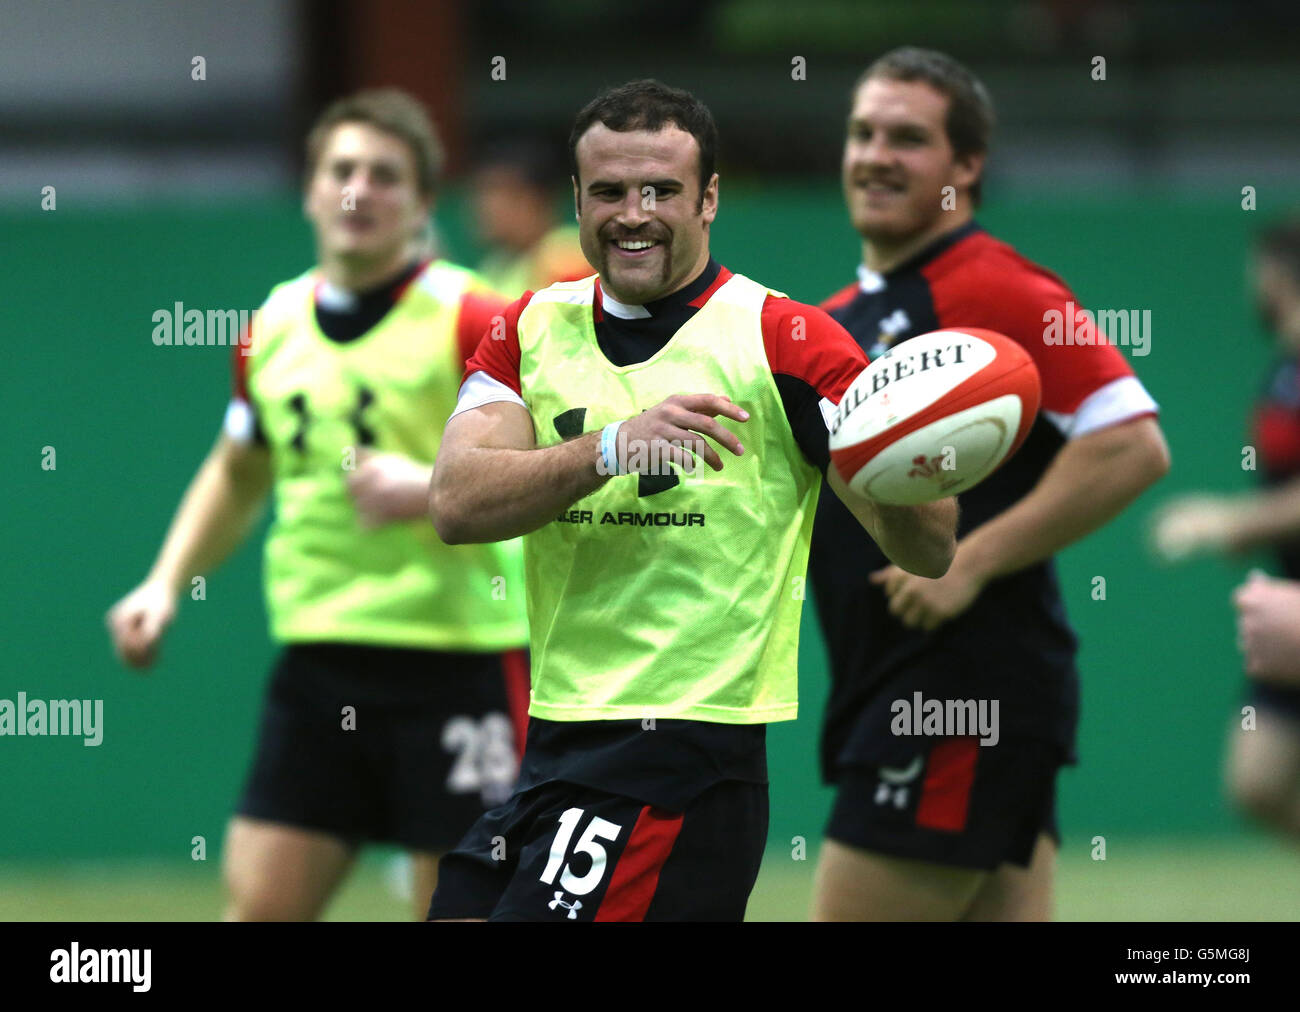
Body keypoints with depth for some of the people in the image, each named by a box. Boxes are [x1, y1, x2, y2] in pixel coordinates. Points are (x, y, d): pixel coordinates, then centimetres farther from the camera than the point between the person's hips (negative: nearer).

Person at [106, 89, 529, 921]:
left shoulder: (471, 320, -8)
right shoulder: (274, 327, 11)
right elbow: (237, 475, 27)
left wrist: (434, 487, -28)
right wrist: (165, 583, 15)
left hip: (459, 663, -5)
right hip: (319, 657, 5)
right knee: (258, 907, 0)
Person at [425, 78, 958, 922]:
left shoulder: (783, 338, -5)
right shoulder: (533, 329, 9)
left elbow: (926, 551, -8)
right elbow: (457, 504, -7)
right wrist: (611, 448, -23)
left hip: (684, 753, -6)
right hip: (547, 748, 6)